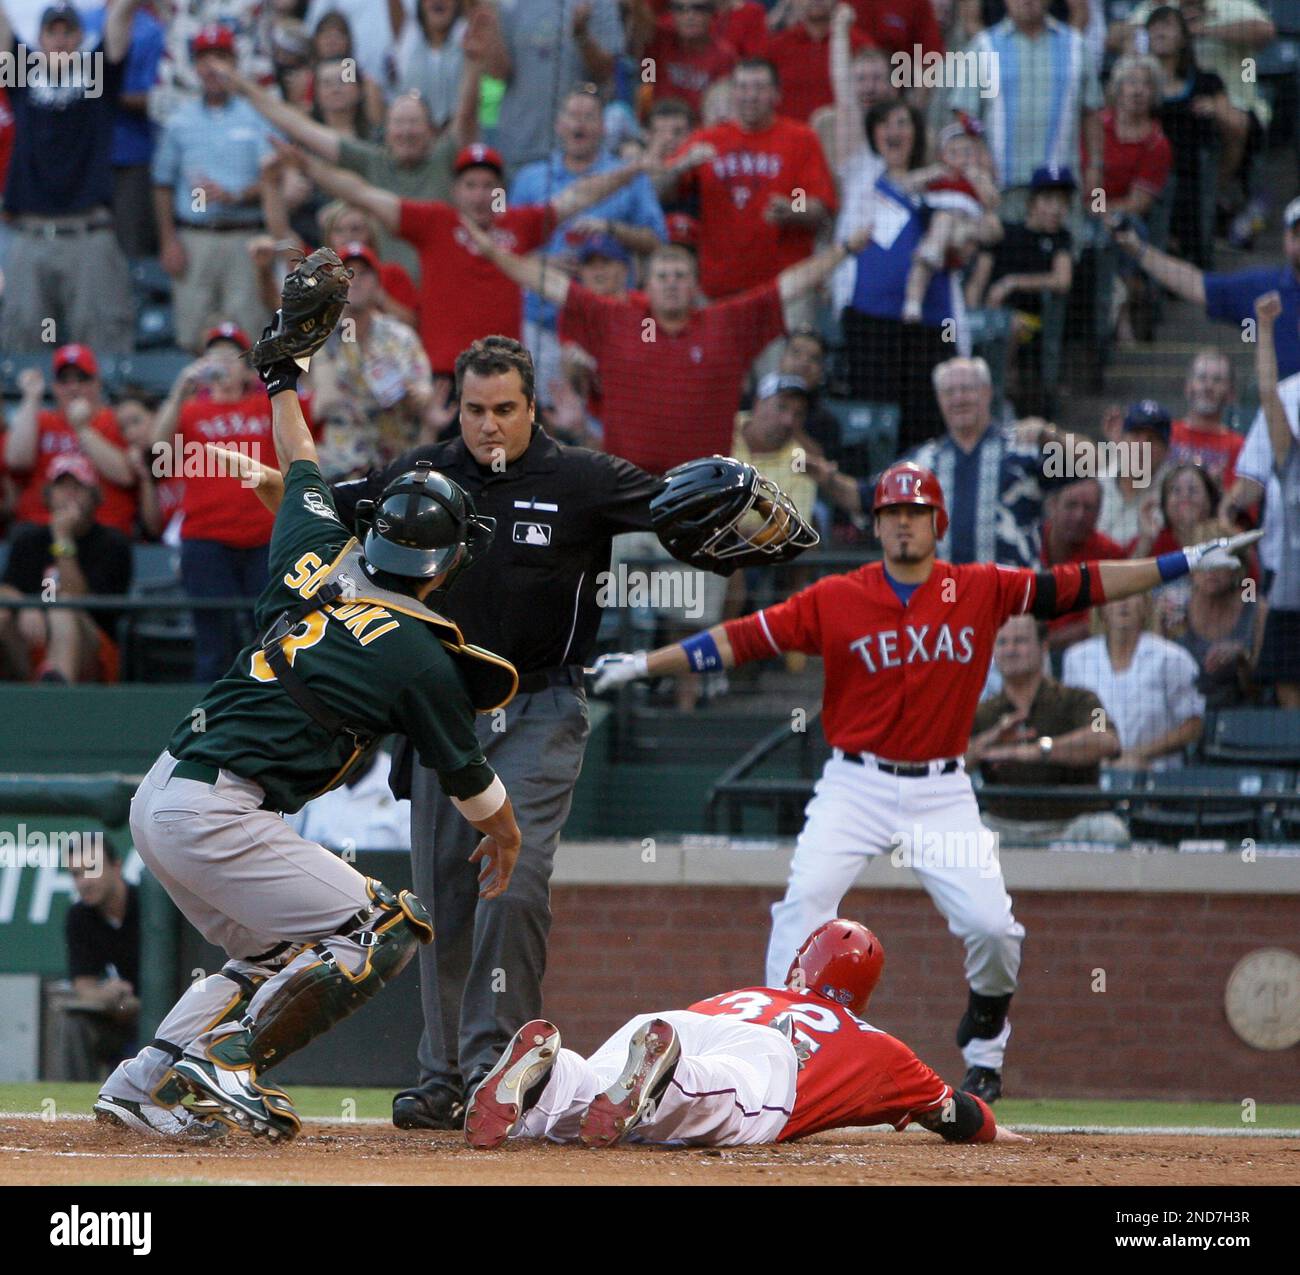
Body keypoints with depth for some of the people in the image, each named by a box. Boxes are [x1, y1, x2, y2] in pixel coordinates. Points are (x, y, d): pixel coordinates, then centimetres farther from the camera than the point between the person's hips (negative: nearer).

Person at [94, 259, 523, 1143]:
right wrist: (506, 841, 27)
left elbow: (302, 471, 28)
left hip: (157, 799, 8)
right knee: (388, 929, -5)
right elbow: (471, 782, 6)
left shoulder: (318, 563, 7)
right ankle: (226, 1064, -10)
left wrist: (286, 365, 43)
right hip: (219, 817, -8)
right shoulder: (420, 660, -9)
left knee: (278, 955, 24)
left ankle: (143, 1084, 14)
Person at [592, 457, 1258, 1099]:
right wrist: (641, 664, -11)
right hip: (855, 786, -1)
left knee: (991, 926, -9)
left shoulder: (982, 590, 1)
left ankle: (983, 1049, 19)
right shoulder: (835, 599, -3)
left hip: (942, 792, 1)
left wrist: (1189, 561, -4)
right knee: (804, 903, -20)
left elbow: (1081, 585, 0)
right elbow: (739, 640, -5)